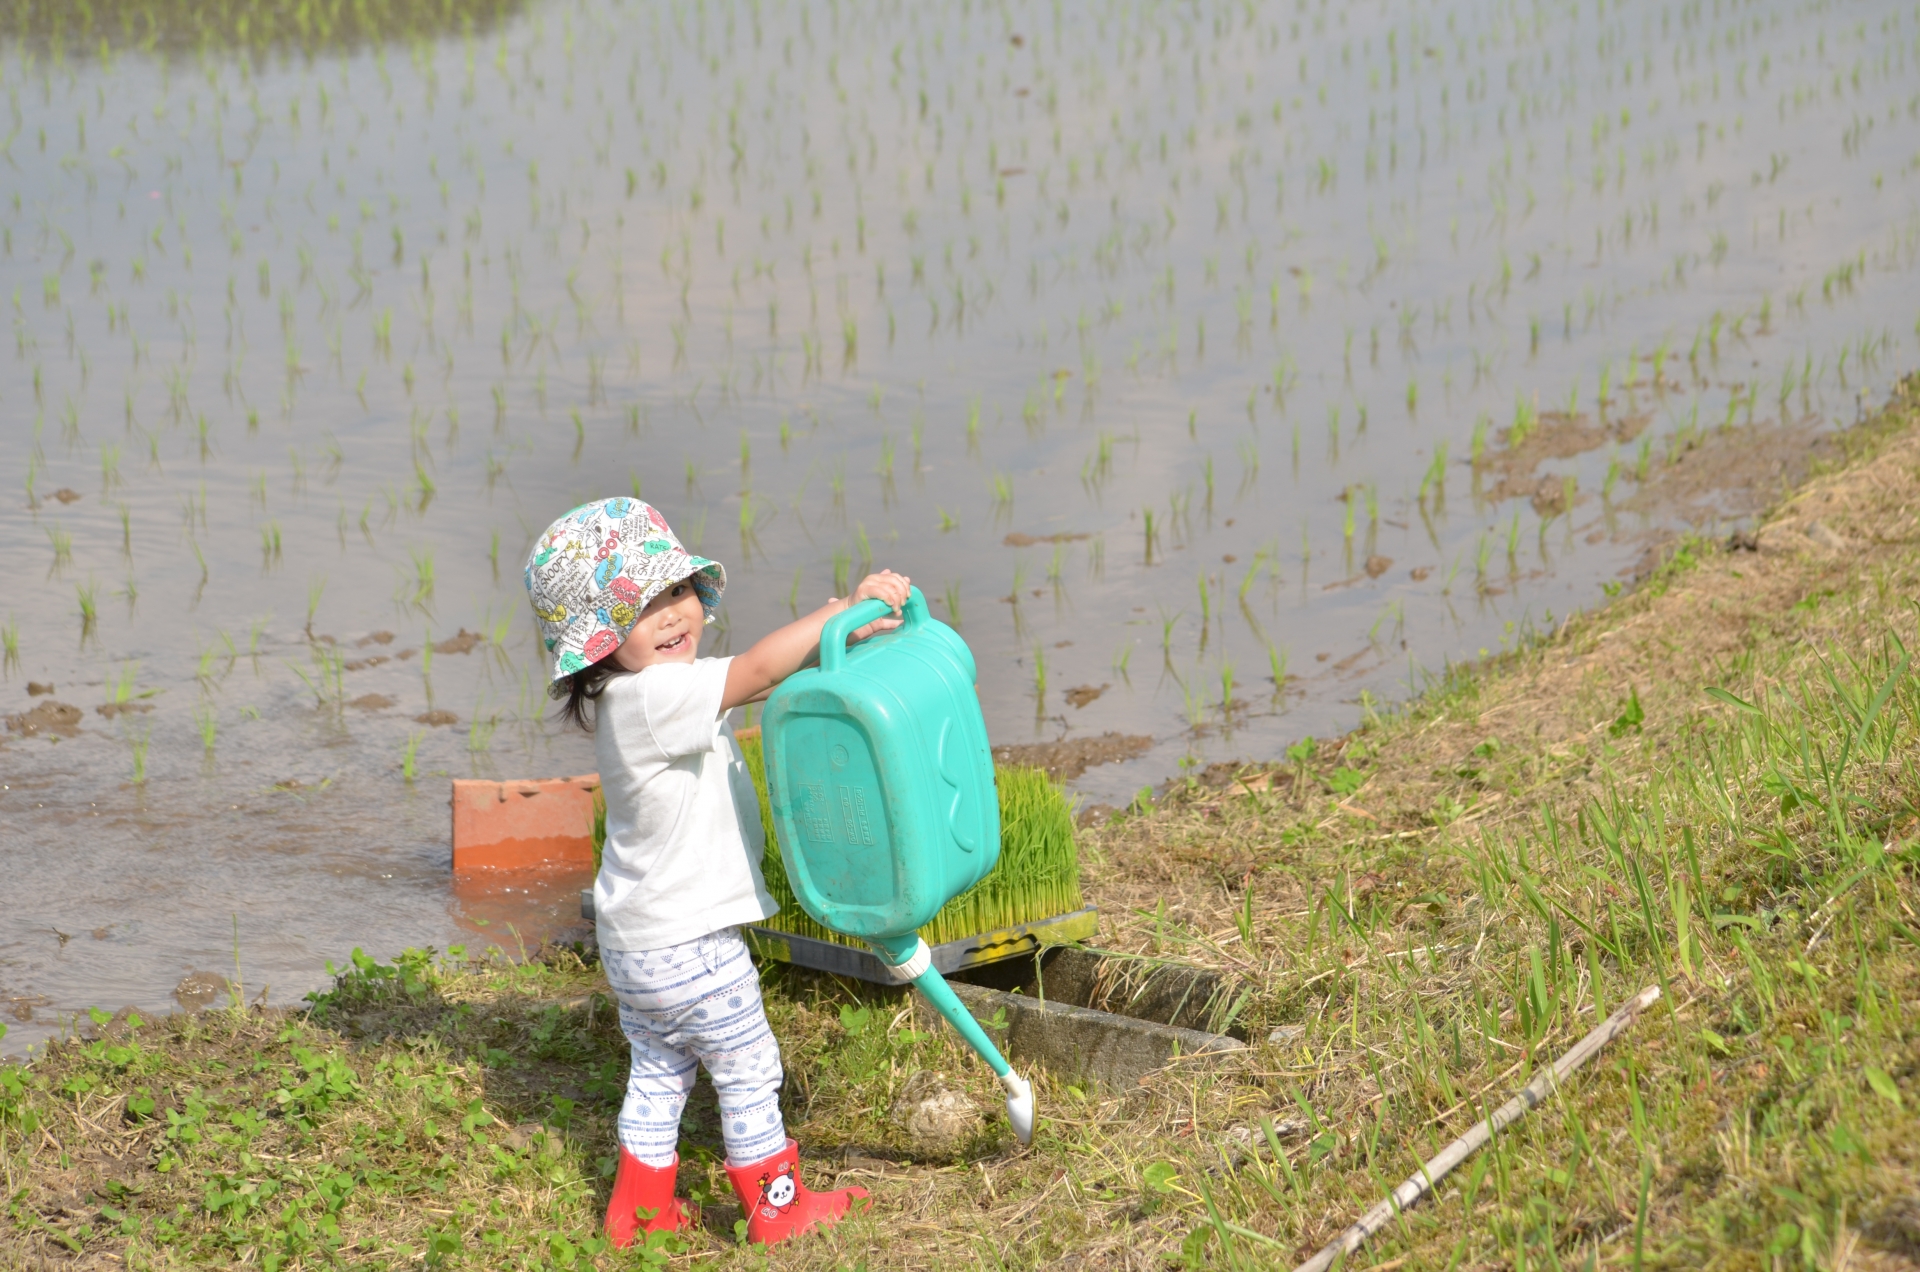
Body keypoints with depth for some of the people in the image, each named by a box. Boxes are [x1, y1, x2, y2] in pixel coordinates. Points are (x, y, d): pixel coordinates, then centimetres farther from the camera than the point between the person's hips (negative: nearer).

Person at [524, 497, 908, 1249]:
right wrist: (847, 608, -31)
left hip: (635, 937, 9)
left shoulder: (654, 689, 3)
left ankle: (641, 1208, 33)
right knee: (748, 1072, 8)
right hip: (687, 946, -9)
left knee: (658, 1072, 23)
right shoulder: (654, 696, -26)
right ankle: (776, 1207, 22)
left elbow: (755, 682, 4)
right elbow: (756, 671, -34)